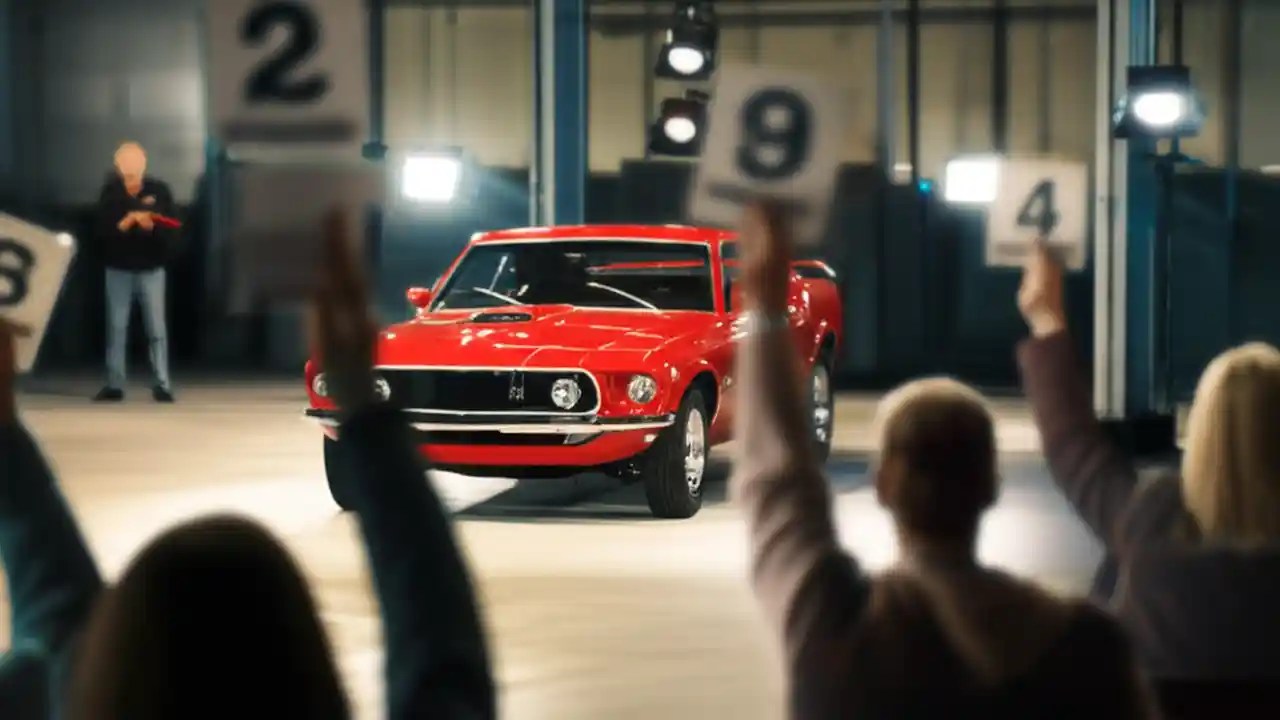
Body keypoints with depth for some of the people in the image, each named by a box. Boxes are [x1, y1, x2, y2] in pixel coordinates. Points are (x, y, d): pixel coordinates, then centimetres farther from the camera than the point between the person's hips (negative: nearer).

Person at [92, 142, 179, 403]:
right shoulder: (110, 193, -4)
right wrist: (126, 223, -26)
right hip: (118, 269, 1)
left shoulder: (159, 190, -6)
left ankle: (162, 385, 0)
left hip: (151, 269, -1)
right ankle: (114, 385, 10)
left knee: (157, 328, -3)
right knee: (116, 327, 5)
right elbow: (102, 232, -11)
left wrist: (150, 226, -27)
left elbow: (171, 232, -9)